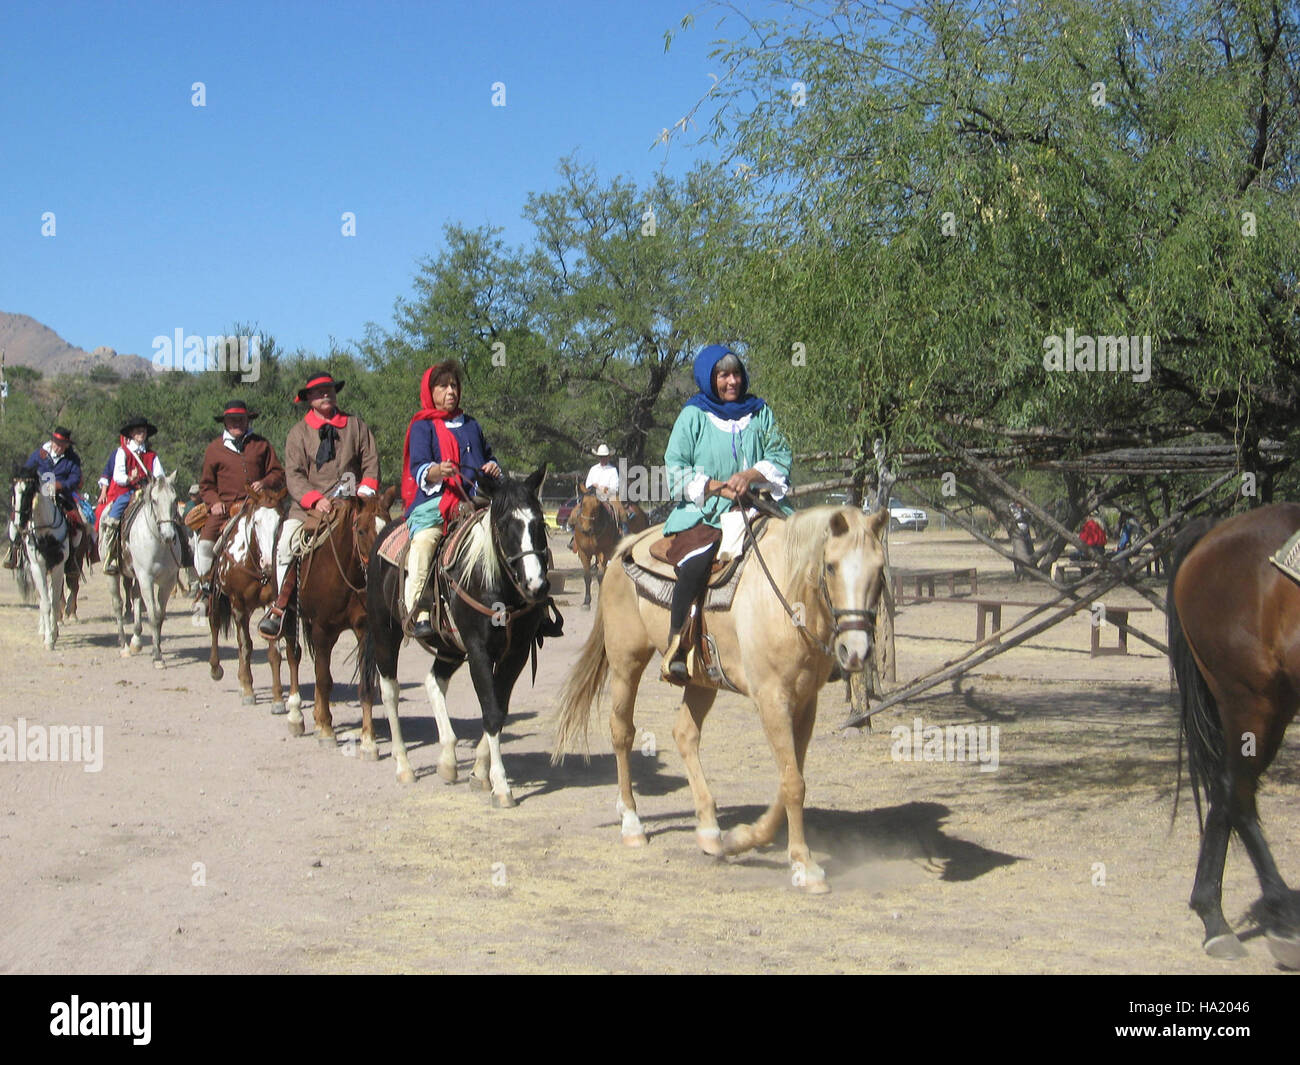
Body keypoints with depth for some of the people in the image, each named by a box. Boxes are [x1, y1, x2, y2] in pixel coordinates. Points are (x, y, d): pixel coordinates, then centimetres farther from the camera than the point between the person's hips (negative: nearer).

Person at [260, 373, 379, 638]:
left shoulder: (355, 425, 12)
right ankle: (279, 606, -7)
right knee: (287, 541, -21)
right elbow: (294, 475, -1)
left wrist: (365, 492, -10)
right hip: (308, 507, 0)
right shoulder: (298, 432, 8)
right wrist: (316, 500, -18)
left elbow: (371, 462, 8)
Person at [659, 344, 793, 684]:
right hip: (704, 512, -3)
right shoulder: (693, 416, 6)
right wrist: (716, 487, -12)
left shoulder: (760, 413, 14)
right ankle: (676, 645, -20)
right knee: (695, 561, -31)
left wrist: (751, 474, -13)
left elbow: (780, 456, 7)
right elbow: (675, 468, 0)